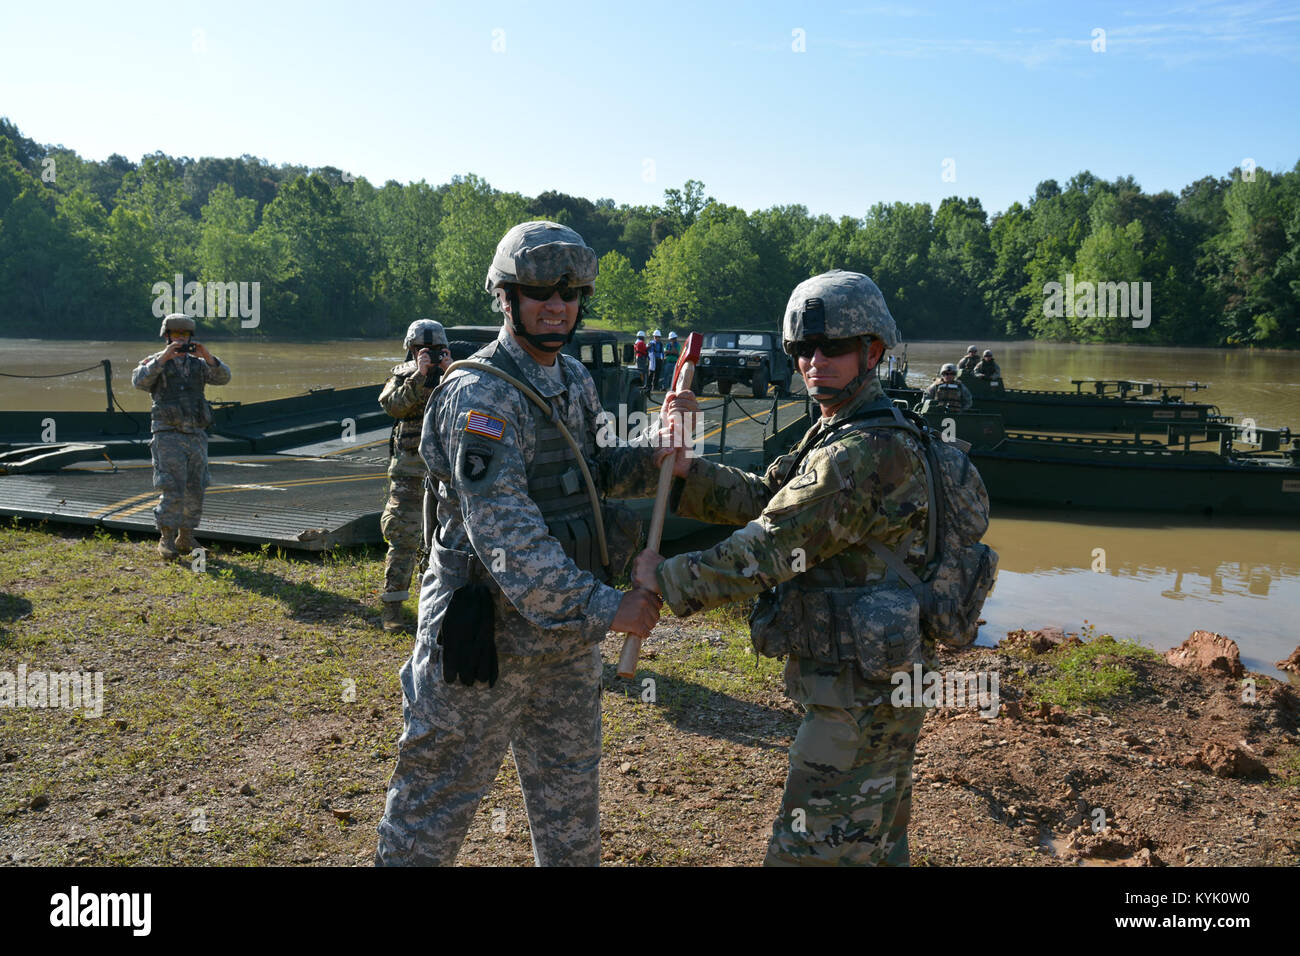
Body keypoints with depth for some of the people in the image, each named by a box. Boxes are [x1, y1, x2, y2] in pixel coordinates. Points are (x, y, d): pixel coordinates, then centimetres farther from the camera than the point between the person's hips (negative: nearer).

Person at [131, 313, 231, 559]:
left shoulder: (198, 364, 12)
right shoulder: (155, 362, 2)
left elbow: (223, 377, -5)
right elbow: (139, 380, -19)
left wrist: (208, 356, -20)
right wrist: (163, 357, -28)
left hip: (196, 437, 4)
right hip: (168, 437, -4)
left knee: (195, 492, 6)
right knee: (173, 491, -11)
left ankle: (186, 539, 18)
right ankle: (166, 541, 1)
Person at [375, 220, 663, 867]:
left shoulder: (575, 380, 7)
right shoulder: (479, 395, -20)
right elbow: (505, 535, -27)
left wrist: (653, 459, -3)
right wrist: (603, 610, -27)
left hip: (566, 632, 8)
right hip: (487, 636, -8)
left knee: (571, 810, 23)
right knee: (436, 805, 8)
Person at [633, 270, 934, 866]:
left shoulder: (870, 452, -23)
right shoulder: (835, 436, 12)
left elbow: (775, 545, -25)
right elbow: (761, 499, 6)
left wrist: (669, 578, -15)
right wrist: (684, 465, -9)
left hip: (860, 698, -10)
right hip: (879, 686, 10)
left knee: (808, 853, -1)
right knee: (877, 847, 25)